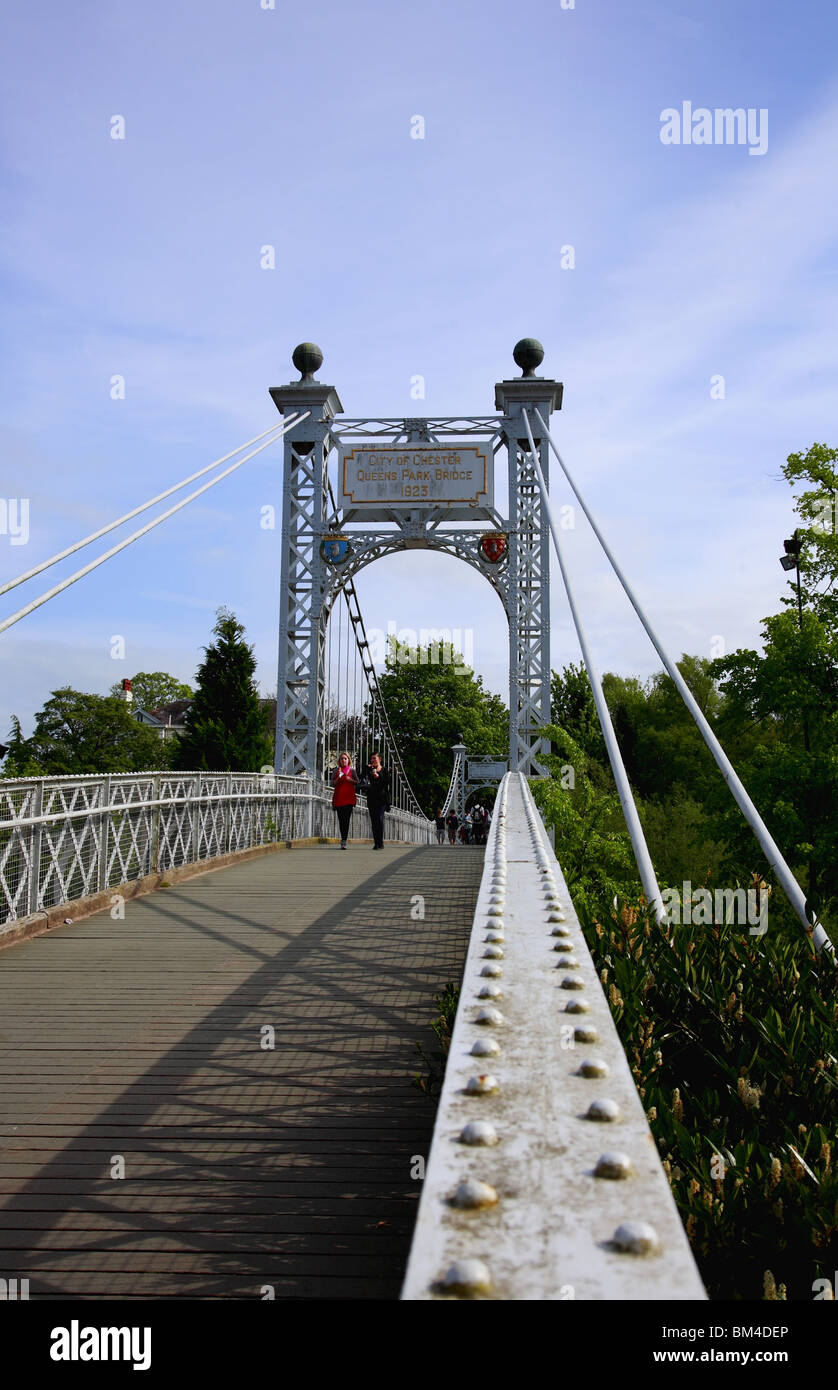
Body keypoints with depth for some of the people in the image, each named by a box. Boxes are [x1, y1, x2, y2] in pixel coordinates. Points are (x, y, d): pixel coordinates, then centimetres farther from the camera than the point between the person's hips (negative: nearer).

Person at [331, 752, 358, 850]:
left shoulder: (352, 770, 8)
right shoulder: (336, 770, 9)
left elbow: (357, 782, 12)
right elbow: (333, 783, 4)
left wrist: (351, 780, -7)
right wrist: (338, 777, -12)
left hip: (349, 797, -1)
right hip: (338, 797, 1)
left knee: (346, 819, -10)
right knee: (341, 819, 3)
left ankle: (344, 840, -13)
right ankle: (343, 839, 16)